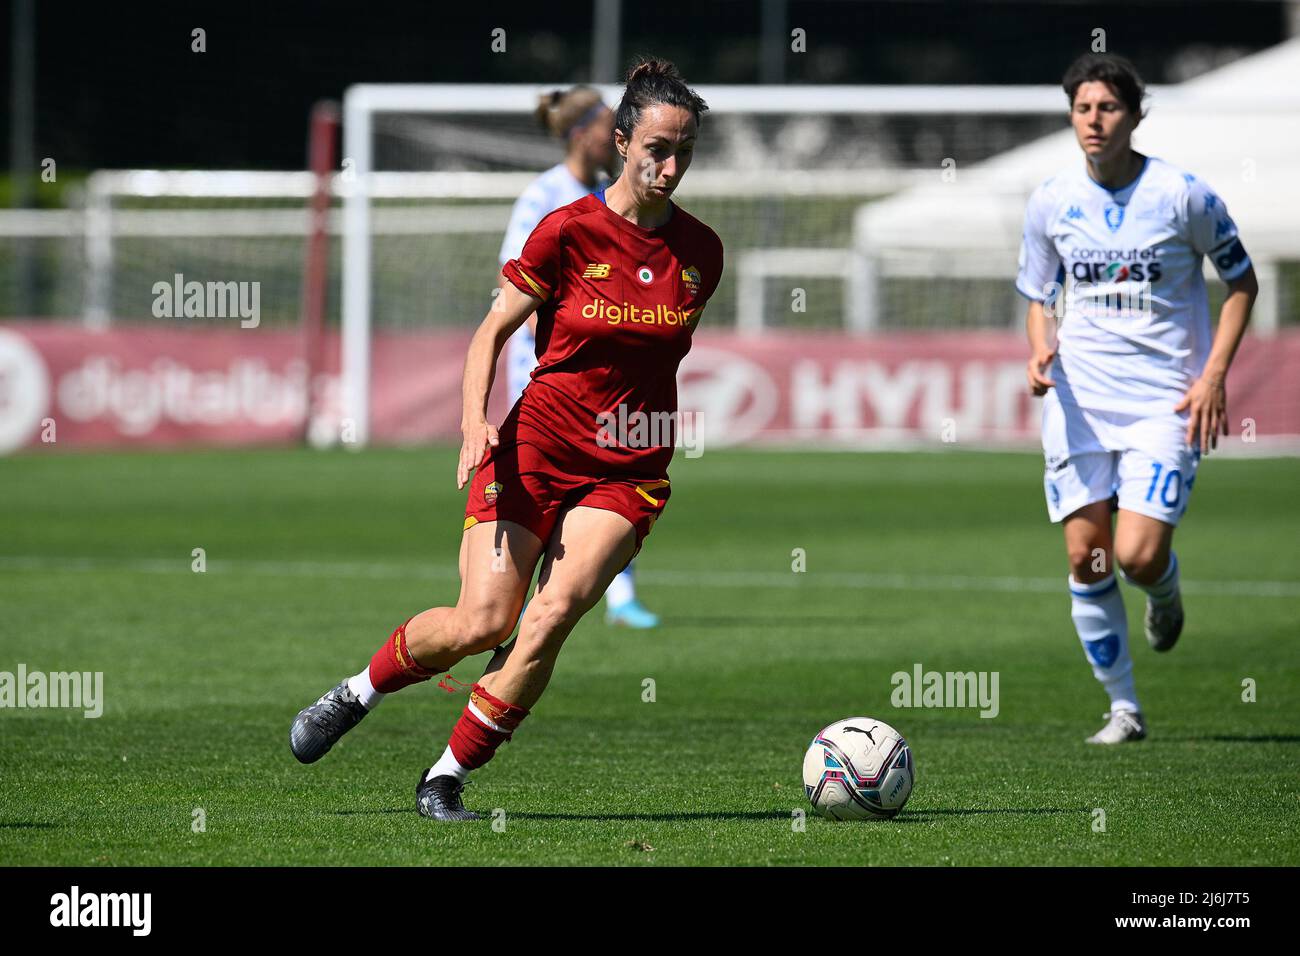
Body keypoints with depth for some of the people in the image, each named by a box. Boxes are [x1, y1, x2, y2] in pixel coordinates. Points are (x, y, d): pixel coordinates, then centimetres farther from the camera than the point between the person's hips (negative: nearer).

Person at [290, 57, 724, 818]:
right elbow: (495, 330, -1)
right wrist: (476, 422, -14)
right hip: (536, 446, -2)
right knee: (483, 622, -11)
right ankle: (358, 693, 18)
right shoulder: (568, 231, -7)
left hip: (630, 474, 2)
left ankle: (448, 778, -6)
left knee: (550, 620, -18)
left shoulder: (701, 252, 4)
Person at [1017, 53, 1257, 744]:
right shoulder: (1051, 201, 3)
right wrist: (1040, 351, -6)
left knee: (1139, 556, -15)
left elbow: (1242, 282, 4)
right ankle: (1123, 707, 11)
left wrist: (1213, 375, -6)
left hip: (1165, 401, -3)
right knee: (1085, 557, -3)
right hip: (1079, 399, 3)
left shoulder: (1184, 195, -6)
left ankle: (1166, 591, 23)